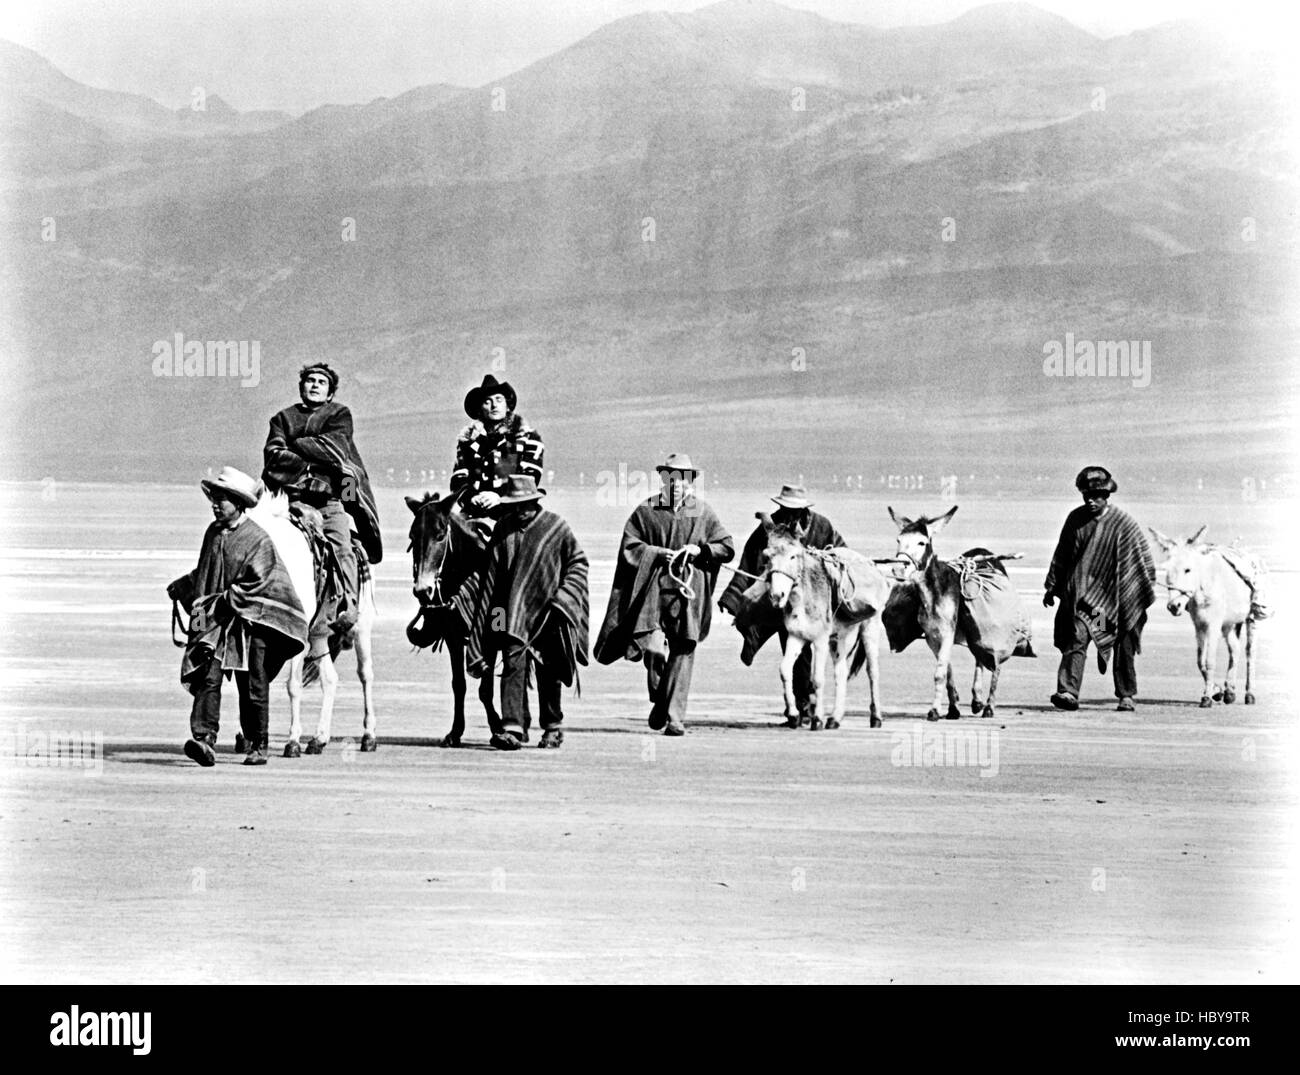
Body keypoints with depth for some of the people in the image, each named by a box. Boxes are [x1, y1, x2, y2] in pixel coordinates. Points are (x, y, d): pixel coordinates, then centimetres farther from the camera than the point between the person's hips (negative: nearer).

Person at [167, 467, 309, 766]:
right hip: (214, 623, 4)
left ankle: (257, 746, 18)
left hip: (249, 621, -4)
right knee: (208, 677, -12)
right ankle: (204, 740, -20)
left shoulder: (258, 539, -9)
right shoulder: (213, 533, 10)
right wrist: (182, 588, 12)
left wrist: (217, 602, -17)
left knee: (253, 685, 4)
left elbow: (254, 586, -14)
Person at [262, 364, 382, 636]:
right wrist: (307, 465, -7)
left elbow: (332, 447, 0)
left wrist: (295, 445, 6)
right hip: (293, 494, 2)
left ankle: (348, 611, -30)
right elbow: (272, 454, 6)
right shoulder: (283, 417, 21)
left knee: (342, 548, -21)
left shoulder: (340, 415, 17)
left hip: (329, 494, -2)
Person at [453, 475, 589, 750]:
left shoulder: (556, 527, -3)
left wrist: (563, 594, -9)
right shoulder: (503, 528, 3)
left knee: (548, 671, 8)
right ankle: (513, 727, -14)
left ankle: (553, 727, 23)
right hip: (513, 611, 1)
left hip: (547, 611, -1)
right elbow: (491, 573, 8)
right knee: (513, 664, -11)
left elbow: (578, 562, 3)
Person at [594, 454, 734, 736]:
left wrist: (700, 550, -6)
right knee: (653, 648, -12)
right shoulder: (647, 511, 8)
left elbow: (727, 548, 11)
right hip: (654, 588, 0)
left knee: (682, 654, -5)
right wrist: (658, 553, -10)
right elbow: (629, 546, 4)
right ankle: (659, 701, 15)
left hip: (689, 591, 1)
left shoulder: (703, 512, 10)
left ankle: (675, 717, -1)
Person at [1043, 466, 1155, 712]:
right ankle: (1068, 692, -23)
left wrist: (1145, 595, -1)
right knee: (1076, 638, -15)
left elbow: (1142, 560, -1)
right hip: (1080, 594, 1)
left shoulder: (1123, 523, -7)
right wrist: (1052, 587, 15)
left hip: (1115, 596, -1)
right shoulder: (1075, 519, 2)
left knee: (1123, 647, 8)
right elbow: (1061, 554, 14)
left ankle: (1126, 696, 22)